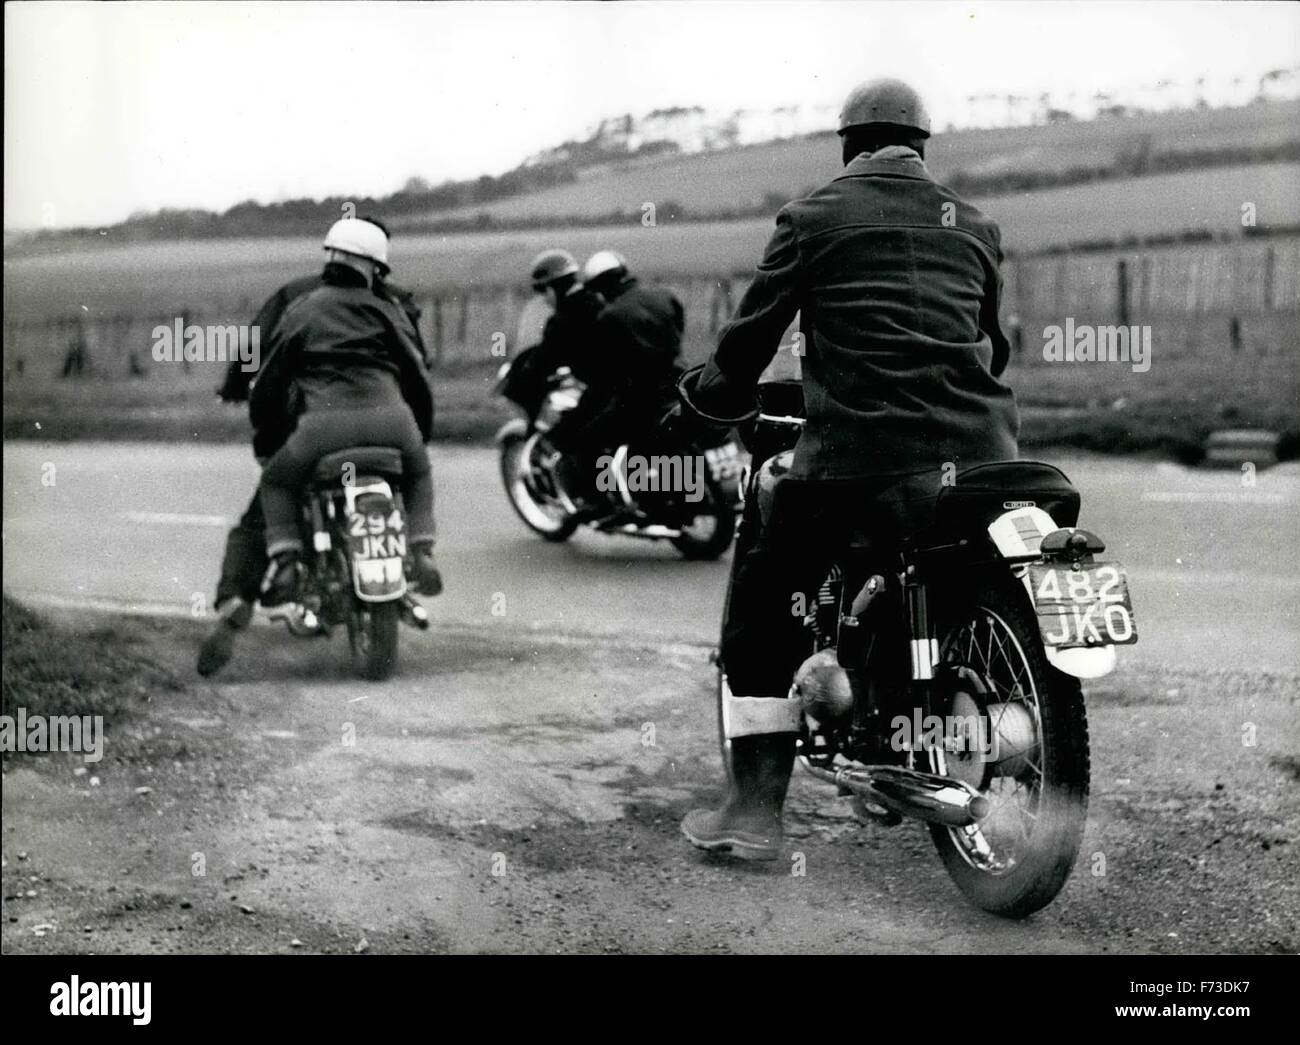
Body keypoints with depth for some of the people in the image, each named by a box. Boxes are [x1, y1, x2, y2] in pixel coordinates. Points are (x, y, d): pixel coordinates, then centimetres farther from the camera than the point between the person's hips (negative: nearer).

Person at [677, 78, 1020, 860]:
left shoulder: (814, 218, 6)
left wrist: (710, 396, 26)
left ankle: (756, 809, 7)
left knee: (763, 611, 13)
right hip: (980, 455, 4)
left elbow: (753, 334, 6)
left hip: (857, 462, -4)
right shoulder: (975, 226, 17)